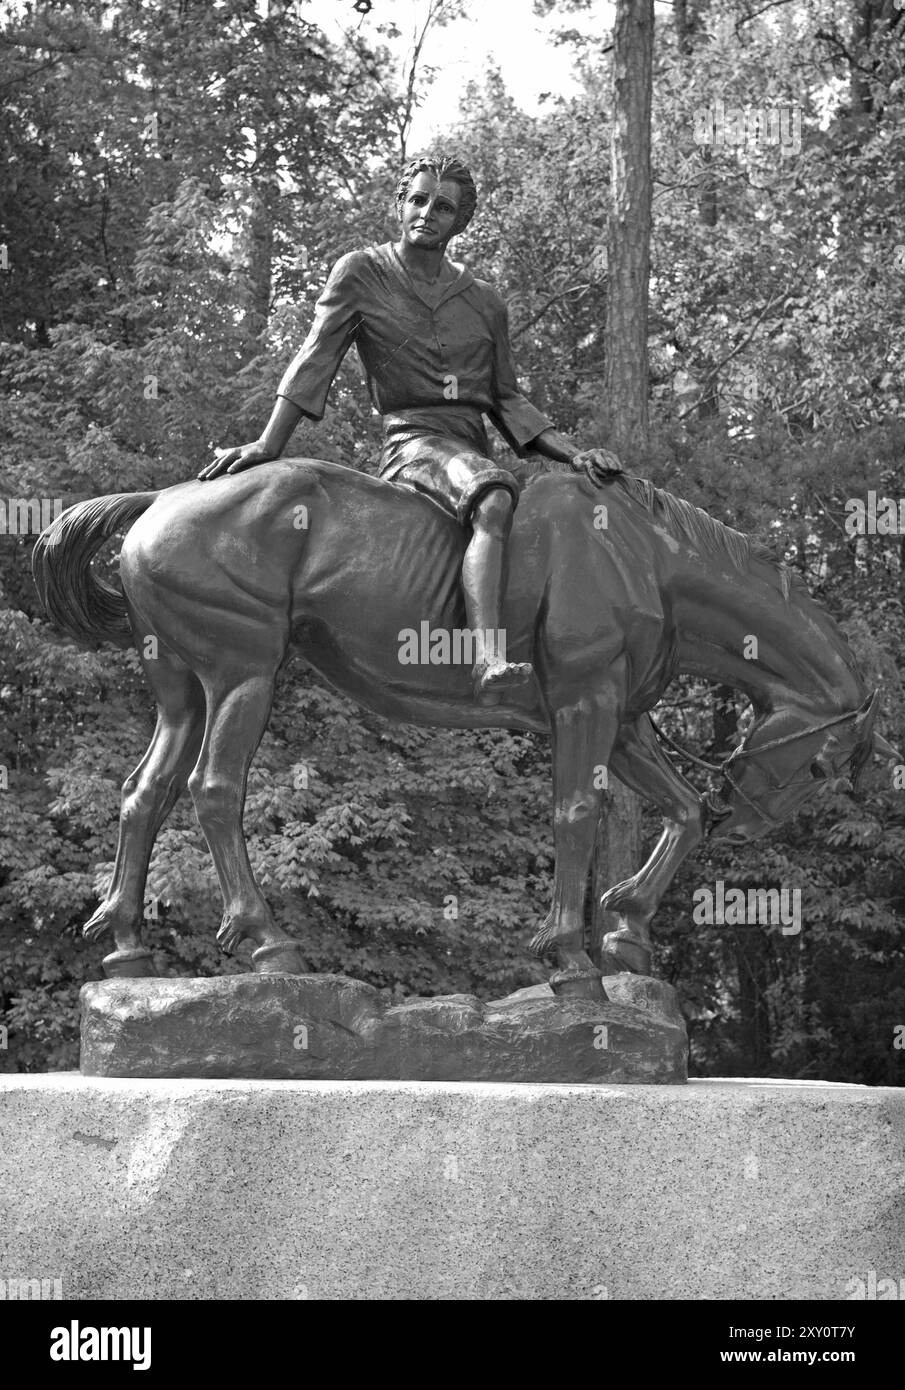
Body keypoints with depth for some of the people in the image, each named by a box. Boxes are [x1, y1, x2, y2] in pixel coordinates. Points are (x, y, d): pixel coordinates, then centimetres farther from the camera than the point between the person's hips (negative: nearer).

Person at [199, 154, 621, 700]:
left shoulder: (485, 302, 18)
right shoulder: (361, 275, 8)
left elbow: (507, 400, 17)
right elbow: (315, 362, 3)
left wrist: (573, 451, 3)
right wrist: (268, 445, -7)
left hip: (476, 448, 7)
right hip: (414, 444, -7)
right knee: (494, 500, -38)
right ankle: (489, 661, -57)